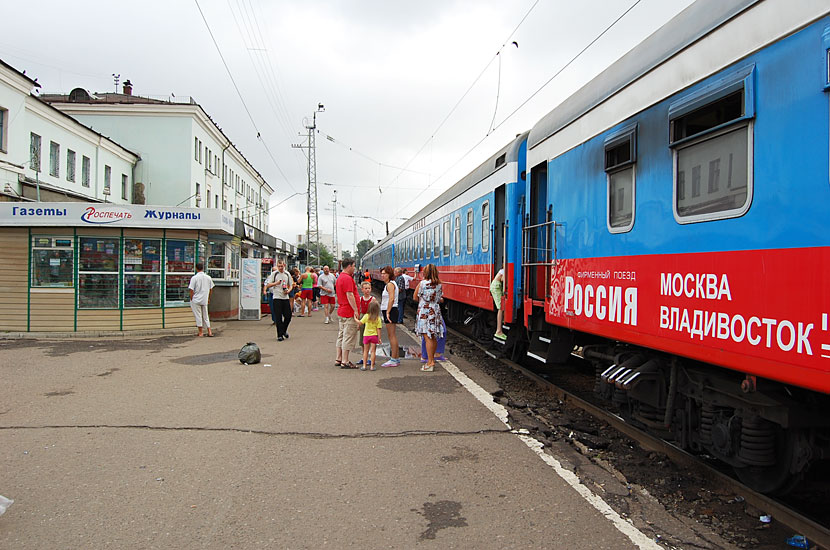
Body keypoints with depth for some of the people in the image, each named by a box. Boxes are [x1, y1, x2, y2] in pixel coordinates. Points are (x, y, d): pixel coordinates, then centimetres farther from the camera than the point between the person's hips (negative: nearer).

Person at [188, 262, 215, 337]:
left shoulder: (194, 278, -11)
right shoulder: (208, 277, 2)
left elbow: (191, 290, -12)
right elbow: (211, 289, 10)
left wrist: (191, 300, 0)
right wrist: (208, 299, 21)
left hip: (196, 300, -4)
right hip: (205, 300, 4)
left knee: (198, 316, 4)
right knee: (205, 316, 14)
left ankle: (201, 332, 7)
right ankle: (209, 331, 12)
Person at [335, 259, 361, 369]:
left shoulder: (339, 278, 15)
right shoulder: (347, 278, -17)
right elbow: (350, 295, -22)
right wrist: (356, 311, -21)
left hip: (341, 311, 10)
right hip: (349, 312, -10)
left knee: (341, 336, 15)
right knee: (348, 338, -5)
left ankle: (338, 359, 21)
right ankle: (345, 362, -2)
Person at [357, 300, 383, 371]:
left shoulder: (366, 316, -9)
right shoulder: (378, 318, -8)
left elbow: (360, 323, -8)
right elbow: (378, 329, -7)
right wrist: (379, 338, -2)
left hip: (366, 335, 1)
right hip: (374, 336, -1)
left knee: (366, 351, 12)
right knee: (373, 351, 5)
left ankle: (364, 366, 12)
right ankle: (372, 366, 3)